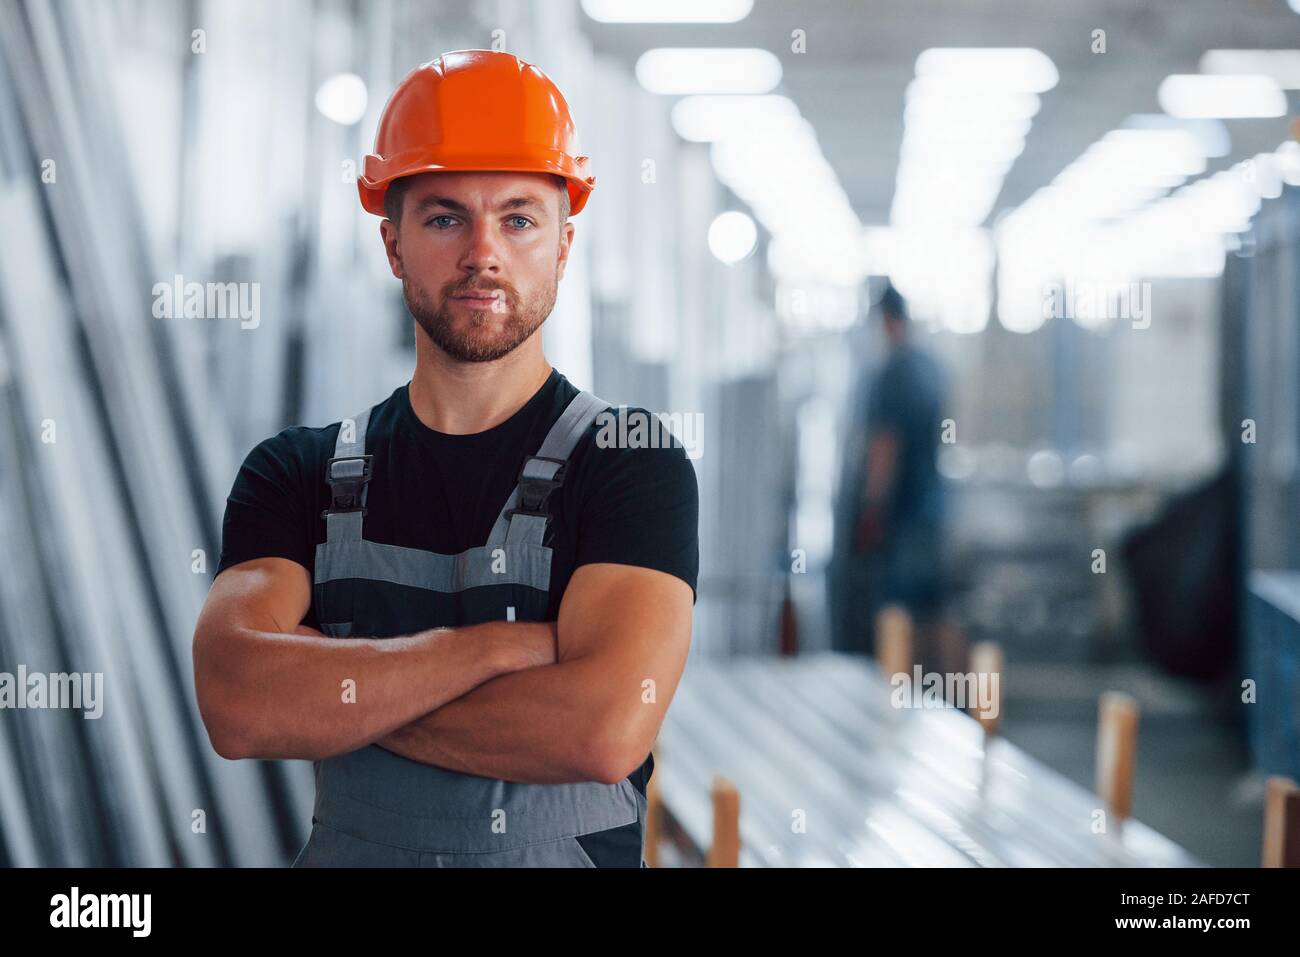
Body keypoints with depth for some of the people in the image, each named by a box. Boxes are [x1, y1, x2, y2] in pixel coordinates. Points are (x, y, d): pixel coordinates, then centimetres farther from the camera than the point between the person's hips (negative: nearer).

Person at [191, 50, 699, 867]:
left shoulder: (632, 463, -3)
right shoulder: (299, 472, 6)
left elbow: (605, 730, -17)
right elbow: (235, 704, -9)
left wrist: (328, 690, -9)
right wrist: (506, 644, -13)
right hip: (346, 848, 2)